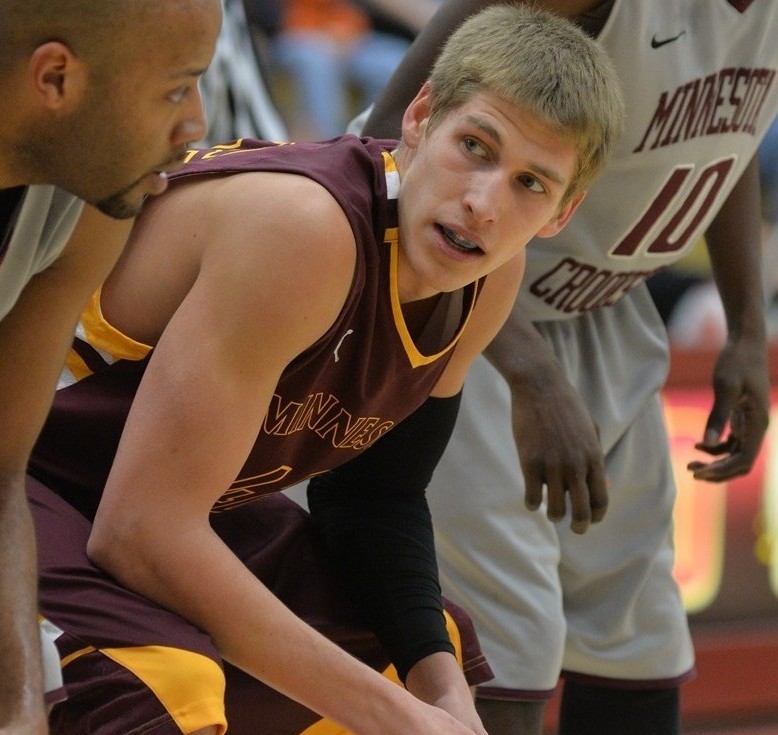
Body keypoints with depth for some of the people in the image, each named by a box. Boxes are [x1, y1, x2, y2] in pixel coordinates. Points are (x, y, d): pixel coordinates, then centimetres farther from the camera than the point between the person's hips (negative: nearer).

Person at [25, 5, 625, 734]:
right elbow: (140, 533, -33)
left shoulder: (490, 279, -5)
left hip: (176, 499, 10)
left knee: (445, 661, 19)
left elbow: (376, 491, 10)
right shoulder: (306, 228, -31)